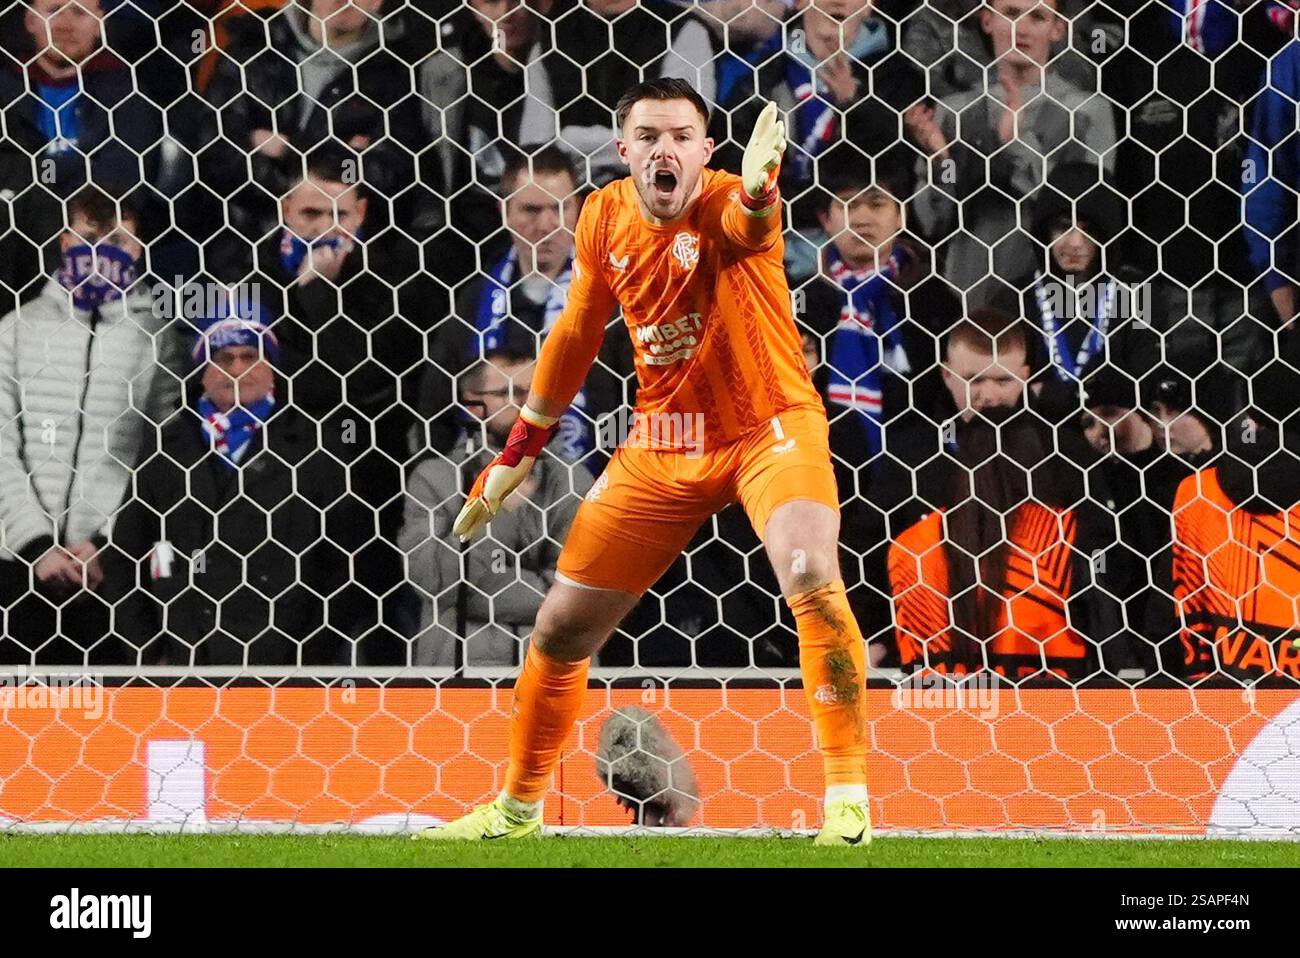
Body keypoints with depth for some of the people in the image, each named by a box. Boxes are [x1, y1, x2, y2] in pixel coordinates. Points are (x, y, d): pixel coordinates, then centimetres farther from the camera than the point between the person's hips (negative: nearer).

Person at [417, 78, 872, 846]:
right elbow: (578, 333, 11)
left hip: (769, 428, -5)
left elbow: (748, 223, -48)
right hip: (663, 444, 5)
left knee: (811, 577, -32)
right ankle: (518, 809, 30)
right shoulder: (606, 218, -4)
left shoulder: (727, 204, -21)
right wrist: (520, 451, 15)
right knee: (562, 629, 7)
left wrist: (757, 189, -73)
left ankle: (848, 797, -22)